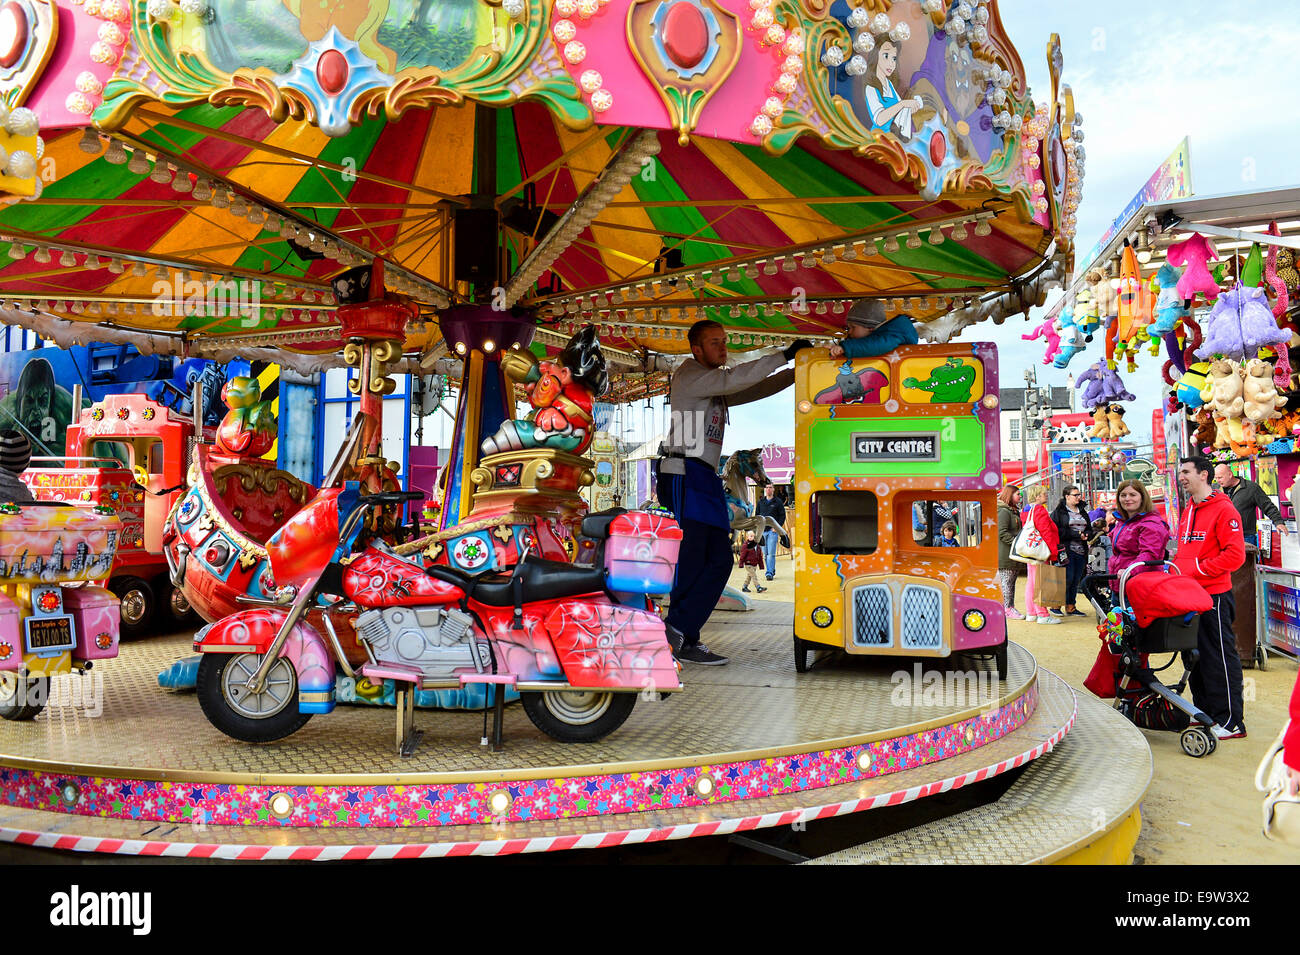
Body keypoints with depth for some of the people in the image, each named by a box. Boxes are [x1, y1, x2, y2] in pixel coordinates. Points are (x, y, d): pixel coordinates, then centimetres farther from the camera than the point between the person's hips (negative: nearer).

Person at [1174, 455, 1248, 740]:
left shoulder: (1223, 510, -10)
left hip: (1214, 595, -8)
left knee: (1220, 657, -3)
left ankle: (1231, 722, 4)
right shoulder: (1187, 512, 15)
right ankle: (1204, 712, 25)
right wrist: (1177, 569, 8)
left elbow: (1235, 555, -17)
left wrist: (1199, 568, -17)